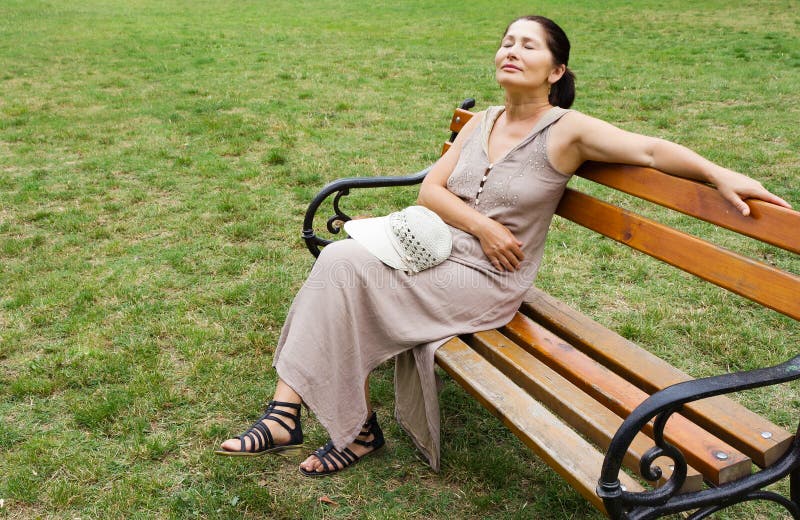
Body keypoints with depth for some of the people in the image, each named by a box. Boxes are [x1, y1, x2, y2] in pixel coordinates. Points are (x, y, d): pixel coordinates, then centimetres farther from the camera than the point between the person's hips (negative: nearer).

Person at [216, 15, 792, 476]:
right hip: (440, 253, 6)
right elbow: (430, 189, 6)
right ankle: (287, 408, -12)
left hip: (487, 281, -6)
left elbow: (650, 148, -14)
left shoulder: (568, 130, -7)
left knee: (344, 272, -20)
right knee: (339, 259, -18)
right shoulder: (483, 121, 11)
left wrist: (721, 173, -28)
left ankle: (360, 428, -4)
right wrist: (482, 225, -10)